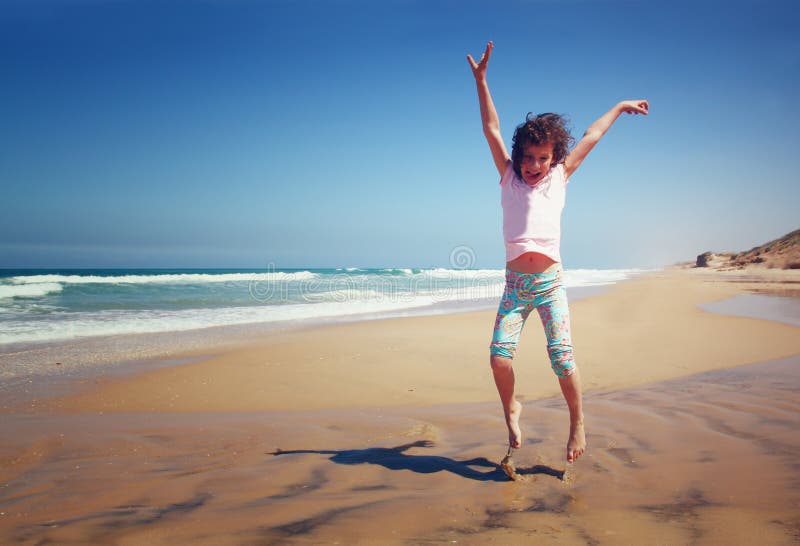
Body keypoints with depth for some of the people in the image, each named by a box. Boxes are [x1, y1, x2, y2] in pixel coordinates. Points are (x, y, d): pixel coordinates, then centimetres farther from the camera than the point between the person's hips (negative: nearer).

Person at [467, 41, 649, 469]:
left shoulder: (559, 178, 12)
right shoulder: (509, 177, 11)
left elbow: (590, 137, 21)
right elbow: (492, 131, 6)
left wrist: (619, 107, 32)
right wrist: (481, 80, 2)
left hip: (551, 281, 0)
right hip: (515, 284, 0)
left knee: (561, 357, -11)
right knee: (499, 355, -13)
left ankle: (578, 424, 10)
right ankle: (511, 411, 14)